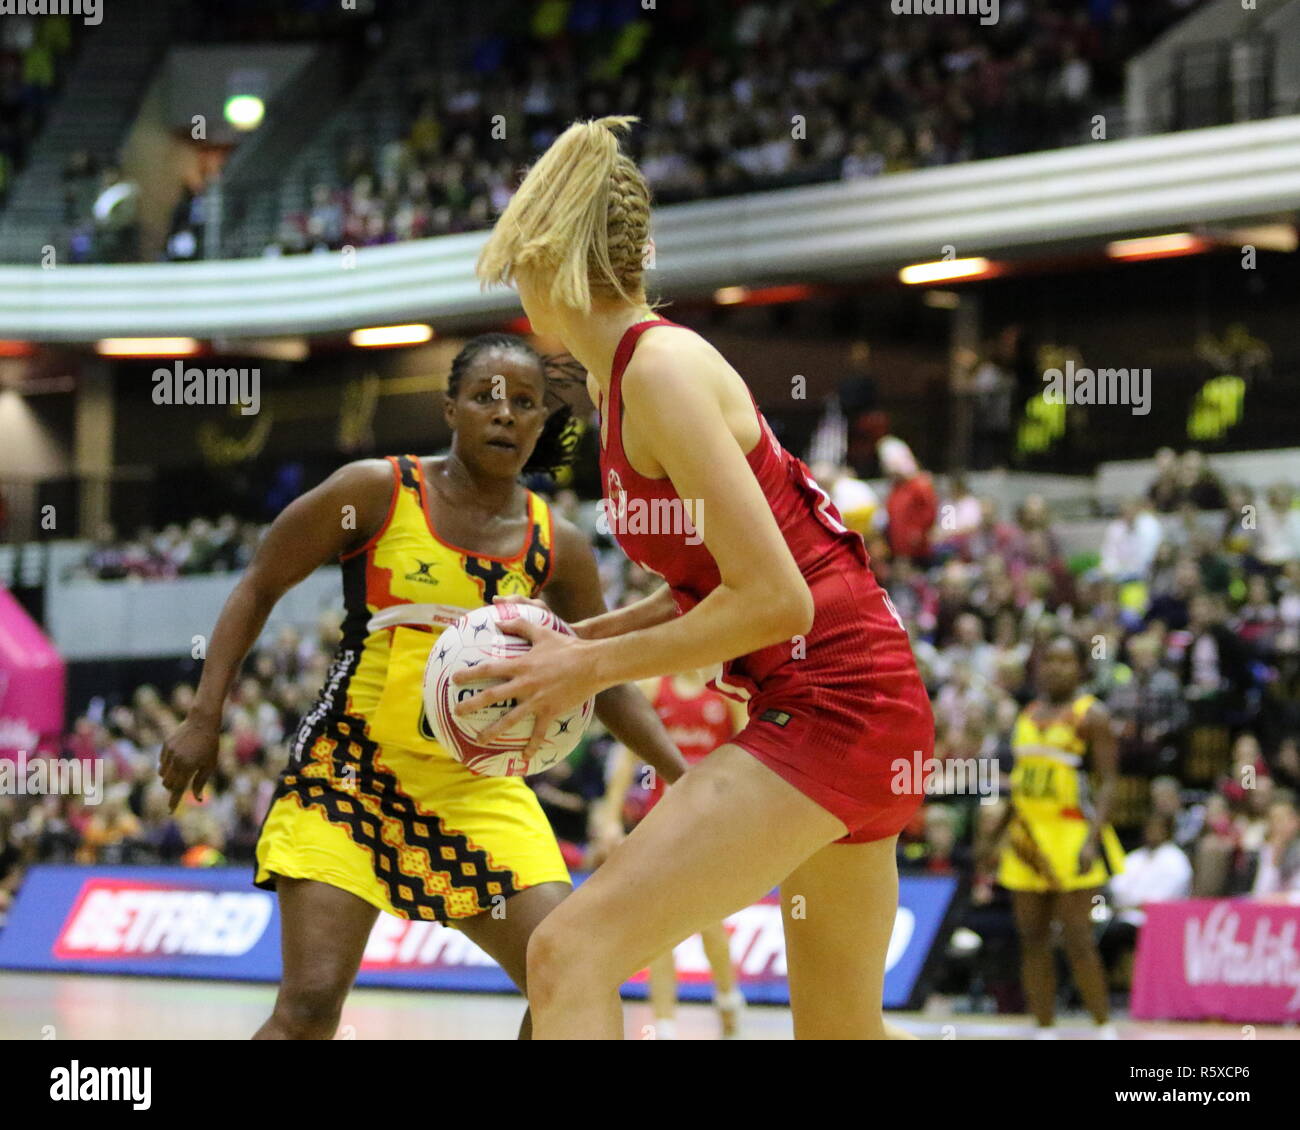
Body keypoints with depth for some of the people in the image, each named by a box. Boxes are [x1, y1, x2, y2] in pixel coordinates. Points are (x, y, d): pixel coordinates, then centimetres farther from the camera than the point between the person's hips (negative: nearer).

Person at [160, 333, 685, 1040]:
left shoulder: (556, 548, 3)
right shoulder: (377, 491, -6)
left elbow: (606, 681, 15)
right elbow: (258, 589, 2)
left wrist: (683, 775, 3)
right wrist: (204, 720, -6)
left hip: (477, 788, 4)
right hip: (350, 769, -4)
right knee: (311, 1004, -15)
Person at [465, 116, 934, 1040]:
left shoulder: (661, 367, -15)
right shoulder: (622, 375, 13)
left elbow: (771, 597, -20)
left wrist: (592, 666, -13)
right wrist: (575, 639, 9)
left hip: (832, 703, -10)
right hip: (843, 704, 10)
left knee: (571, 953, -18)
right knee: (841, 1030, 20)